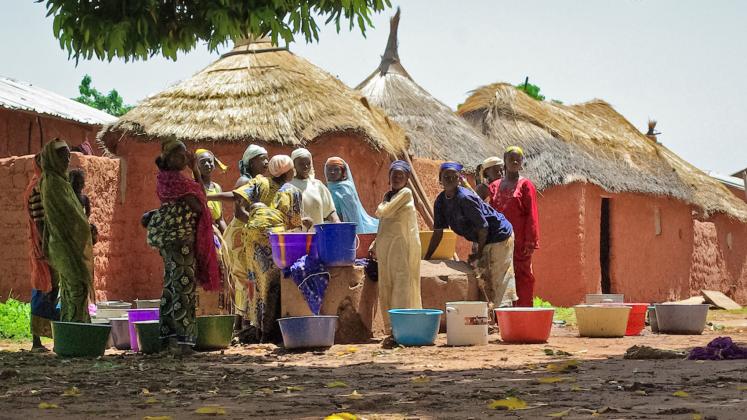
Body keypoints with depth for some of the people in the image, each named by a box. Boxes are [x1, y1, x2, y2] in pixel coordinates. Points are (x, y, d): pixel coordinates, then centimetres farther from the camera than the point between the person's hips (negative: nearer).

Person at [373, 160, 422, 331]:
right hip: (385, 246, 8)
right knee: (386, 285, 5)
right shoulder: (388, 195, 19)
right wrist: (375, 243, 15)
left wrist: (380, 207, 10)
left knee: (402, 281, -11)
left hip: (401, 243, -8)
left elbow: (384, 213, -12)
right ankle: (391, 325, 8)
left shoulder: (406, 193, -4)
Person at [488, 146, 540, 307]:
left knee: (522, 276, -3)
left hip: (520, 242, -4)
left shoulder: (525, 185, 1)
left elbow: (531, 215, -4)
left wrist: (530, 242, -11)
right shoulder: (495, 186, 12)